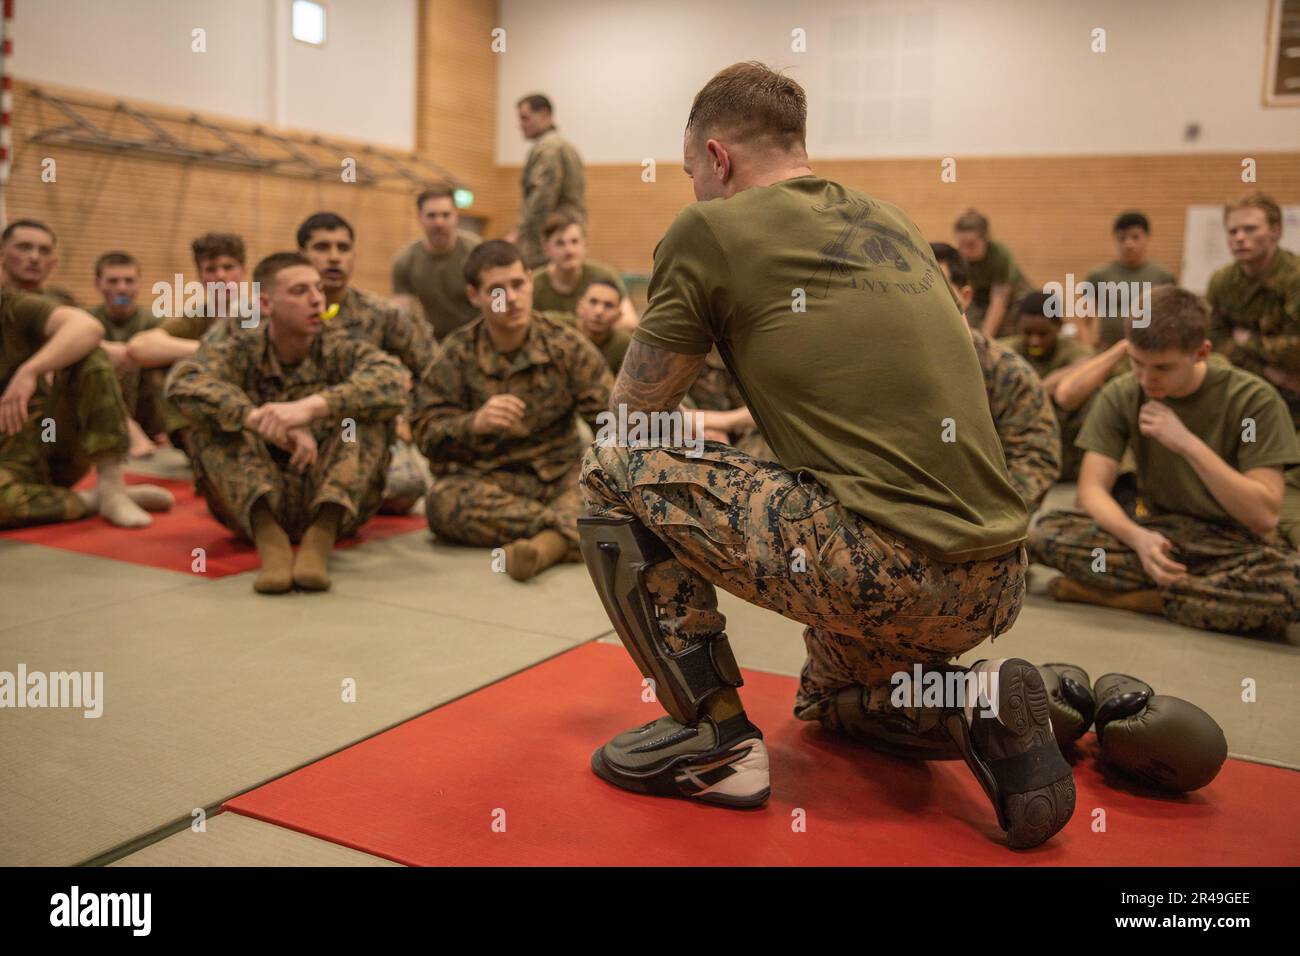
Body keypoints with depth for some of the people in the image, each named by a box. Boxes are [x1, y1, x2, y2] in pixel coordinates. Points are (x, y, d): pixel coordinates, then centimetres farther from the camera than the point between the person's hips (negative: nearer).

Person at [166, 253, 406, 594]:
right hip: (254, 503, 0)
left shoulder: (341, 350, -2)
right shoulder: (238, 351, -1)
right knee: (213, 418, -19)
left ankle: (321, 538, -34)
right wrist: (260, 419, -37)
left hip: (337, 500, 0)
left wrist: (312, 406, -38)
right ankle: (269, 539, -36)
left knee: (371, 410, -19)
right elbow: (183, 383, -23)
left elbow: (394, 381, -25)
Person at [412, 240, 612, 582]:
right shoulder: (457, 354, -1)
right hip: (484, 479, 0)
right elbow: (427, 434, -5)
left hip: (558, 475, 1)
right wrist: (474, 423, -26)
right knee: (442, 500, -34)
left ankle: (547, 541, -54)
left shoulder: (565, 344, 0)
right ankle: (570, 530, -39)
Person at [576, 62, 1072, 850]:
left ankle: (716, 736, 4)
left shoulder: (710, 228, -2)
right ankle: (974, 707, 8)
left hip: (884, 569, -8)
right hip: (997, 583, 9)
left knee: (614, 471, 2)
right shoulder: (892, 223, 17)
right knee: (830, 696, 37)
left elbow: (630, 417, 6)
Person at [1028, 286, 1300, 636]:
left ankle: (1112, 594, -23)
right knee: (1047, 532, -26)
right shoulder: (1120, 396, -5)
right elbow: (1092, 489, -12)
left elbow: (1265, 515, -16)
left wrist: (1188, 443, -25)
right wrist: (1138, 536, -32)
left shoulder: (1253, 398, -12)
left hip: (1235, 544, -2)